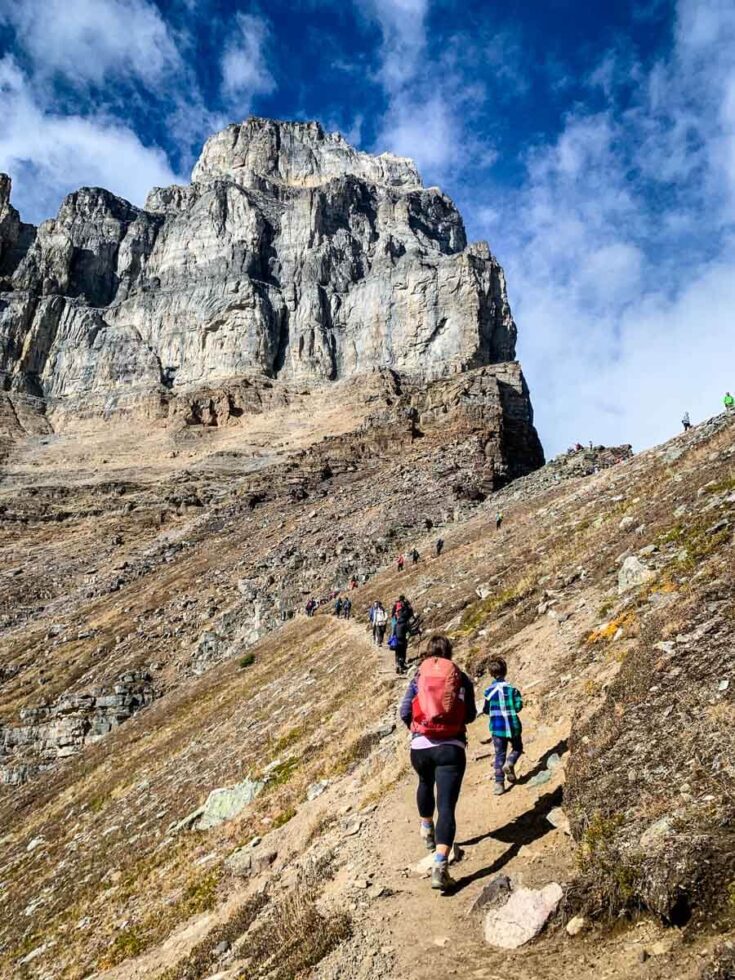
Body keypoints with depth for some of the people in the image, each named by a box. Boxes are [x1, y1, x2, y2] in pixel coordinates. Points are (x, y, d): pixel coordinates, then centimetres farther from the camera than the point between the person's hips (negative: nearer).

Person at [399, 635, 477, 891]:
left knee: (425, 783, 34)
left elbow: (404, 712, 0)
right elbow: (470, 715, 4)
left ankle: (427, 829, 50)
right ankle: (440, 866, -18)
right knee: (447, 807, -5)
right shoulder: (461, 678, 4)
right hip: (451, 748, -2)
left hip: (420, 747, 2)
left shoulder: (418, 677, 5)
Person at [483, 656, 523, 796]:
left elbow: (486, 710, 4)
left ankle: (499, 783, 2)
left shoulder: (489, 690, -2)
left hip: (497, 727, 2)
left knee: (499, 754, 10)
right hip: (512, 725, -2)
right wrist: (510, 708, 8)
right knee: (517, 748, 21)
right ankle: (509, 764, -7)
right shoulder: (512, 688, -9)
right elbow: (519, 706, -12)